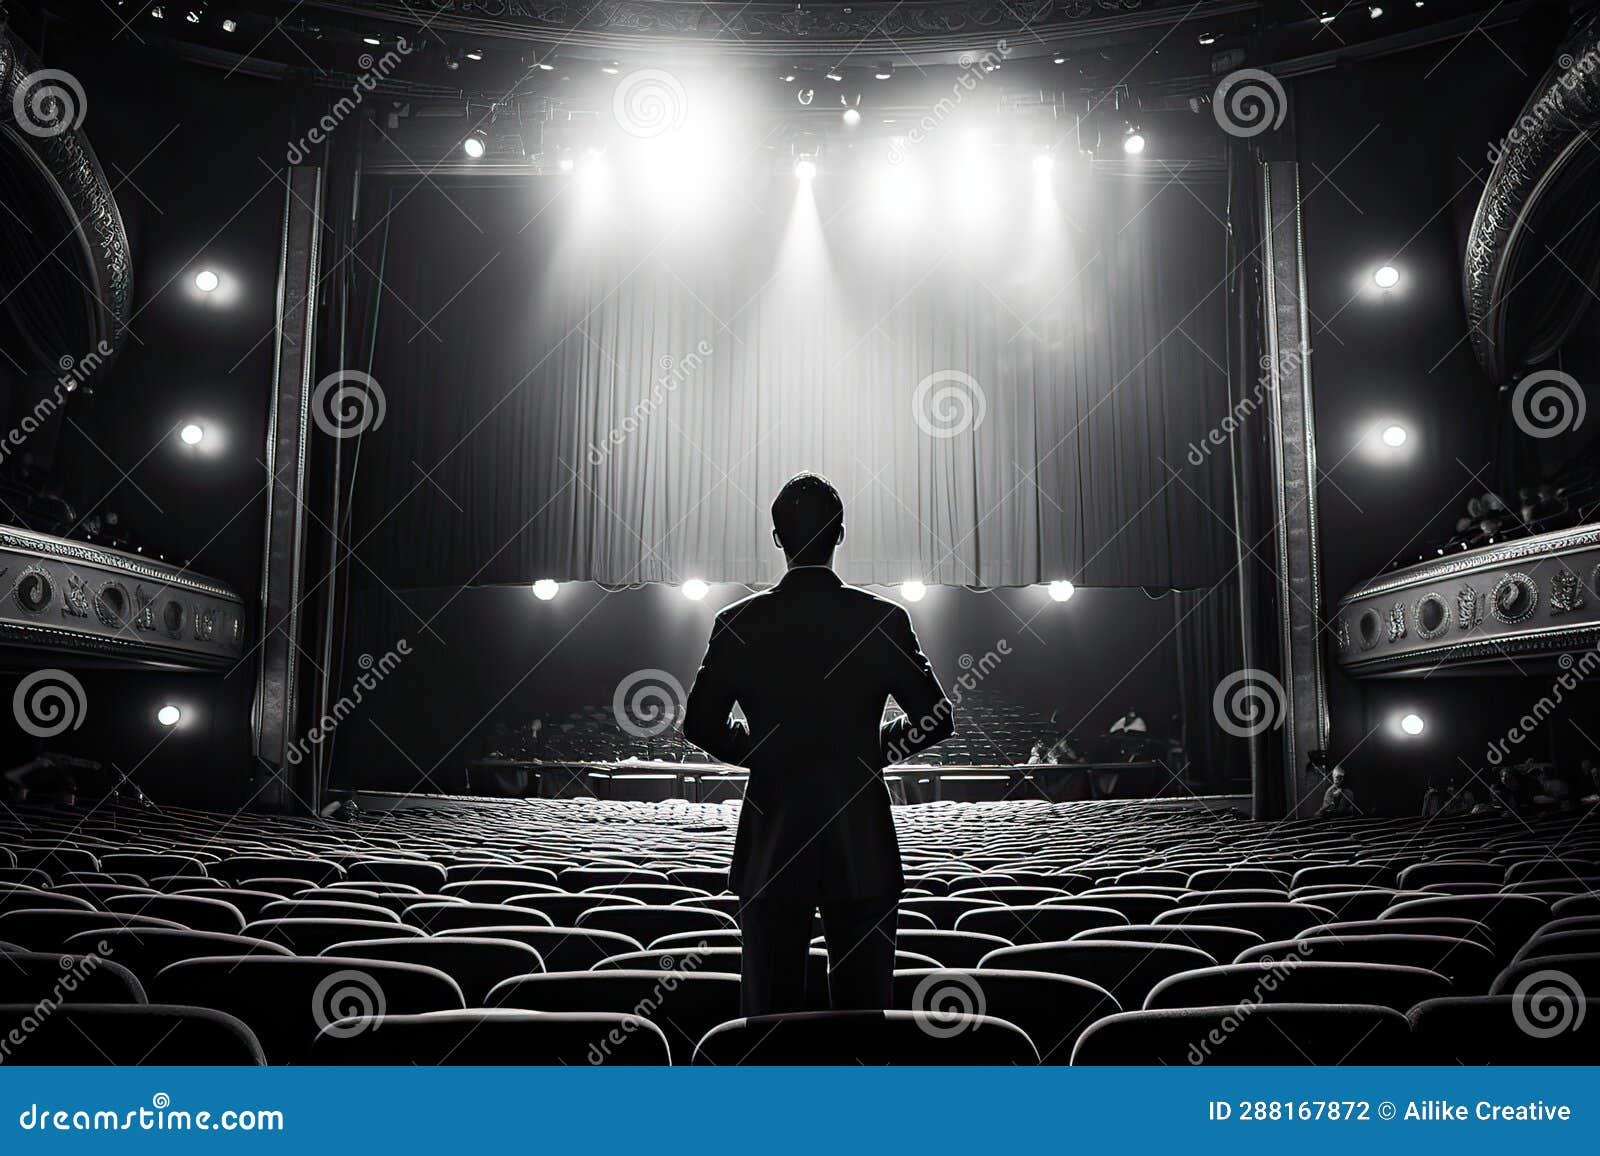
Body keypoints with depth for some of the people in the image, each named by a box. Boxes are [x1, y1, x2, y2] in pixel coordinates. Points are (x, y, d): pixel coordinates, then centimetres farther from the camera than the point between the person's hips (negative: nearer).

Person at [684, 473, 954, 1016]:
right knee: (864, 1006, 9)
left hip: (771, 848, 1)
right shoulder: (883, 620, -6)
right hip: (862, 849, 0)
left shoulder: (738, 623, -5)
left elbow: (701, 725, 0)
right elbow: (937, 719, -2)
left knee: (770, 1005, 10)